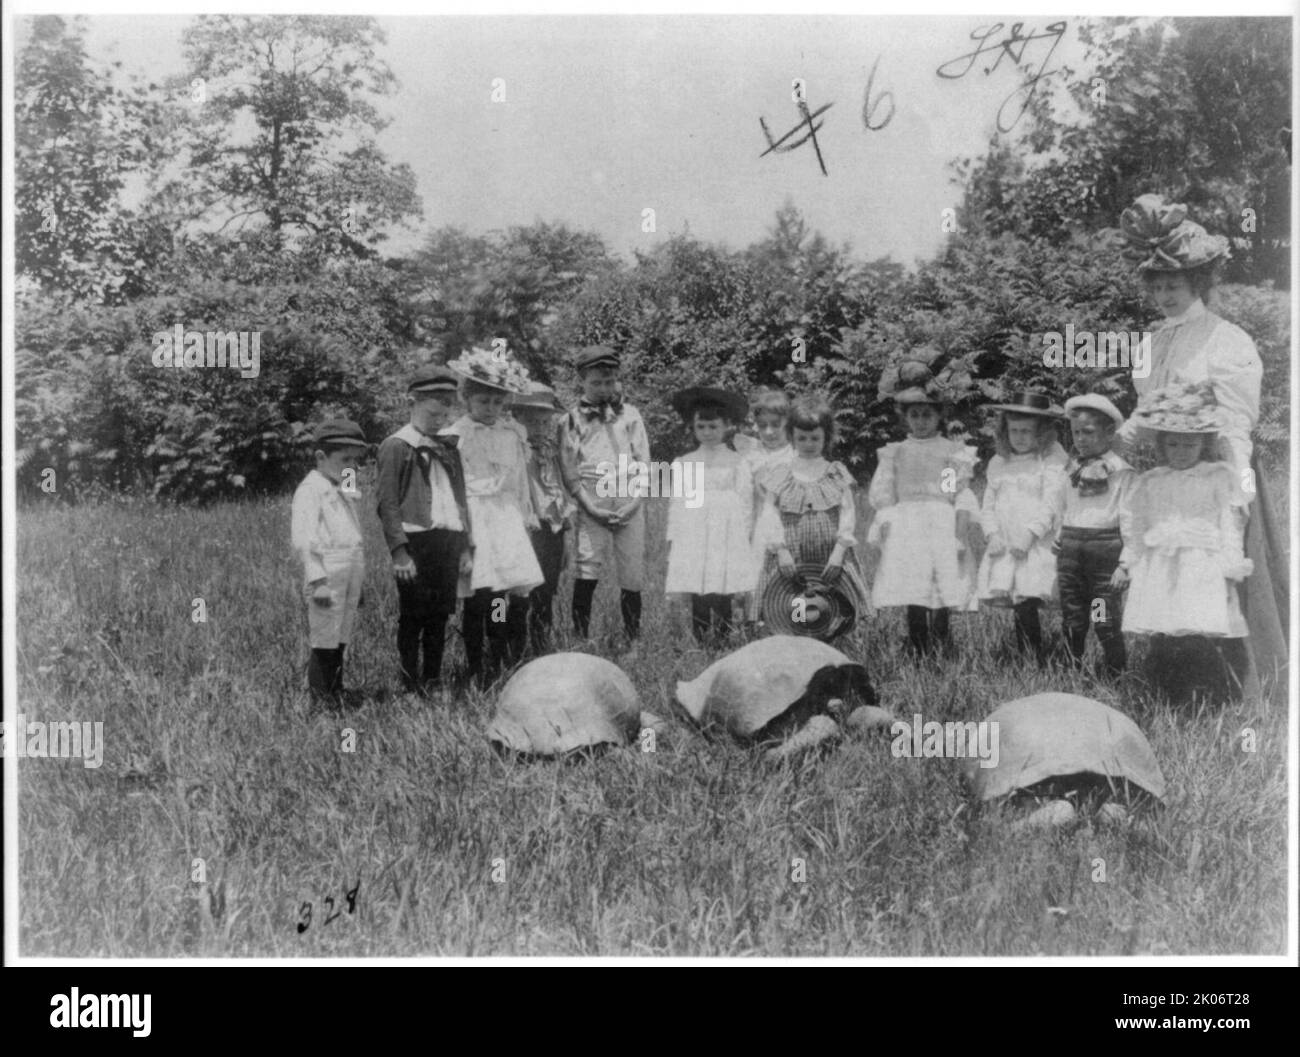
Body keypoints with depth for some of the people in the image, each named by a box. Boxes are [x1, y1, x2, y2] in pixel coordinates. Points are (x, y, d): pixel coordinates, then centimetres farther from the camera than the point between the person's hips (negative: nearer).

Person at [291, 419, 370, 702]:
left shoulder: (344, 491, 20)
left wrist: (358, 583, 23)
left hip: (351, 576, 8)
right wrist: (317, 580, -23)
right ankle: (320, 700, -2)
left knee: (340, 643, 12)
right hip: (328, 576, -8)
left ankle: (338, 695, 17)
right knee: (324, 645, -6)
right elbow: (303, 538, -16)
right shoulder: (310, 489, -7)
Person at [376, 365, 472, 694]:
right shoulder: (397, 446, -2)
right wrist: (399, 552, -15)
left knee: (440, 617, 9)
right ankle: (412, 689, 6)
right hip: (417, 541, -6)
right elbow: (388, 503, -8)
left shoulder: (448, 446, 18)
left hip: (449, 542, 6)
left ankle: (434, 684, 18)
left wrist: (466, 545, 14)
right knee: (413, 620, -1)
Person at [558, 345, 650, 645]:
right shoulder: (572, 420, 7)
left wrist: (632, 503, -4)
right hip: (592, 506, -1)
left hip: (630, 504, 1)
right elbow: (568, 473, 4)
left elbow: (644, 463, 8)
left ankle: (633, 641, 12)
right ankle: (580, 638, -10)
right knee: (586, 568, -14)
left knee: (632, 577, 2)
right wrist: (590, 506, -7)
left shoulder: (630, 415, 11)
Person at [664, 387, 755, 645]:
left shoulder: (737, 463, 6)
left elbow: (744, 501, 5)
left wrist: (743, 536, 0)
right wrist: (672, 540, 9)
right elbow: (675, 503, 13)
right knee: (697, 598, -2)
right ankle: (701, 644, 4)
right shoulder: (683, 464, 12)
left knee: (721, 596, -9)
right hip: (691, 539, 2)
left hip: (726, 536, -2)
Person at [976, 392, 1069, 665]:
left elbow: (1052, 503, -9)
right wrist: (992, 533, -1)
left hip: (1038, 547, -5)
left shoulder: (1053, 460, -1)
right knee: (1019, 609, 3)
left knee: (1026, 605, -15)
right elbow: (988, 505, 15)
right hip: (1003, 548, 5)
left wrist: (1030, 534, -17)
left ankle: (1038, 663, -7)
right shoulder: (998, 464, 16)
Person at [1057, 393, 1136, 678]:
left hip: (1105, 546, -5)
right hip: (1070, 548, 5)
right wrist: (1059, 542, 12)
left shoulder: (1120, 470, -3)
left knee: (1106, 623, -7)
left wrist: (1125, 563, -10)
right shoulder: (1071, 468, 15)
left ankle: (1117, 676, 4)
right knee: (1071, 622, 9)